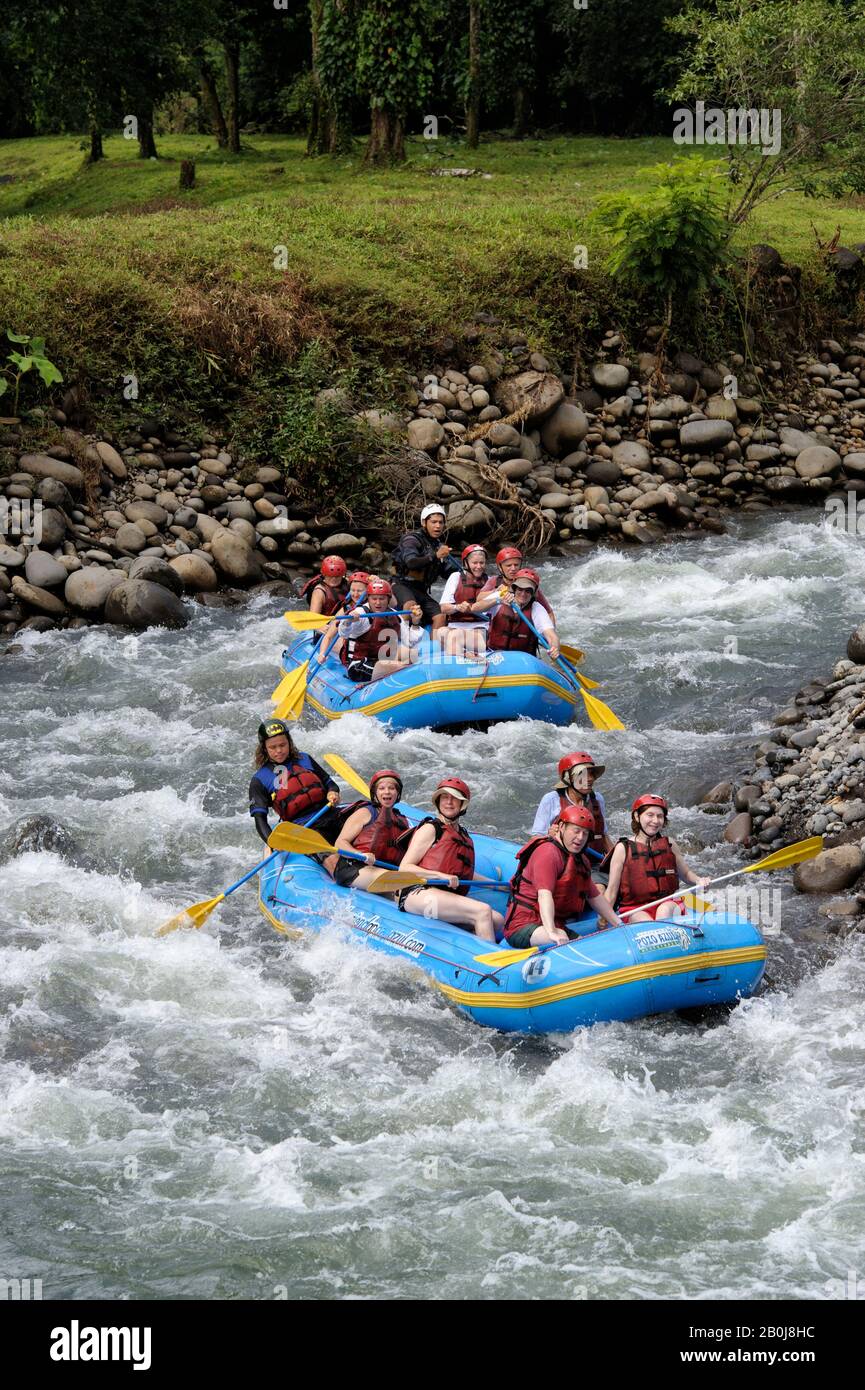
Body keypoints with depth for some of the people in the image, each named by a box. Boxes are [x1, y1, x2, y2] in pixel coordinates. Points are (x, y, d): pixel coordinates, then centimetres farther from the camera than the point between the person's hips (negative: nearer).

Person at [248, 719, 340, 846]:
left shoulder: (304, 760, 18)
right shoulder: (259, 780, 6)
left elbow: (329, 782, 27)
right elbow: (260, 819, -1)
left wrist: (333, 793, 1)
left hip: (329, 815, 4)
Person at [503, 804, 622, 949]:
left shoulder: (580, 860, 19)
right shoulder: (548, 852, -15)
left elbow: (595, 897, 28)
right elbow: (544, 894, -28)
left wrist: (619, 925, 22)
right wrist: (552, 932, -41)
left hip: (556, 925, 10)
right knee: (561, 941, -38)